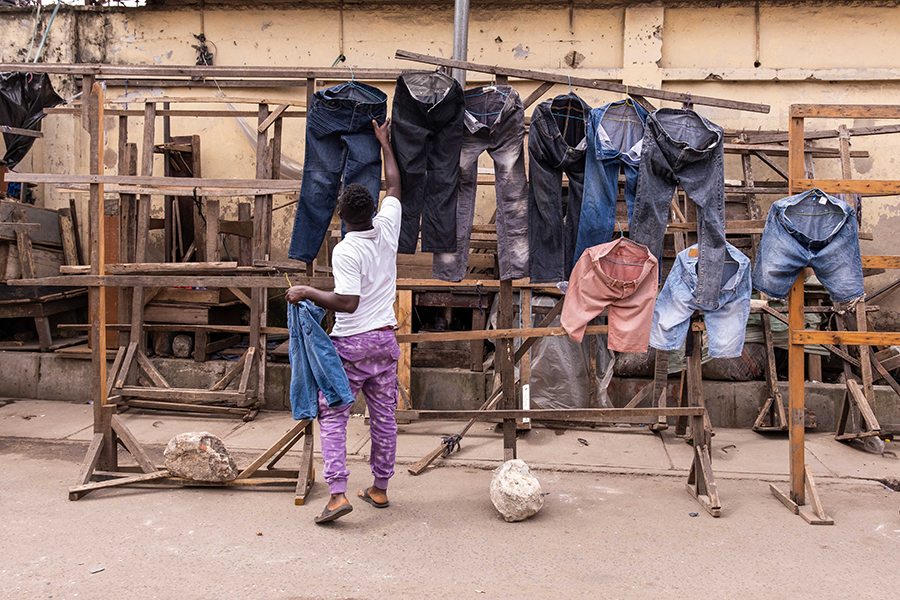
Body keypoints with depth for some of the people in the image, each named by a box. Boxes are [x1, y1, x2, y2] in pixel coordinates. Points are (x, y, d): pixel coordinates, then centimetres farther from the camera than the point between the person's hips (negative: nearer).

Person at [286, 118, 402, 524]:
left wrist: (307, 292, -13)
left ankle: (338, 493, -4)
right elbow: (394, 186, 16)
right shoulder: (387, 230, 0)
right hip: (385, 339, 6)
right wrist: (384, 142, 26)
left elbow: (347, 302, -23)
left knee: (332, 415, 3)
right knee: (384, 416, 12)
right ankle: (380, 488, 24)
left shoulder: (345, 251, -17)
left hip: (351, 343, -6)